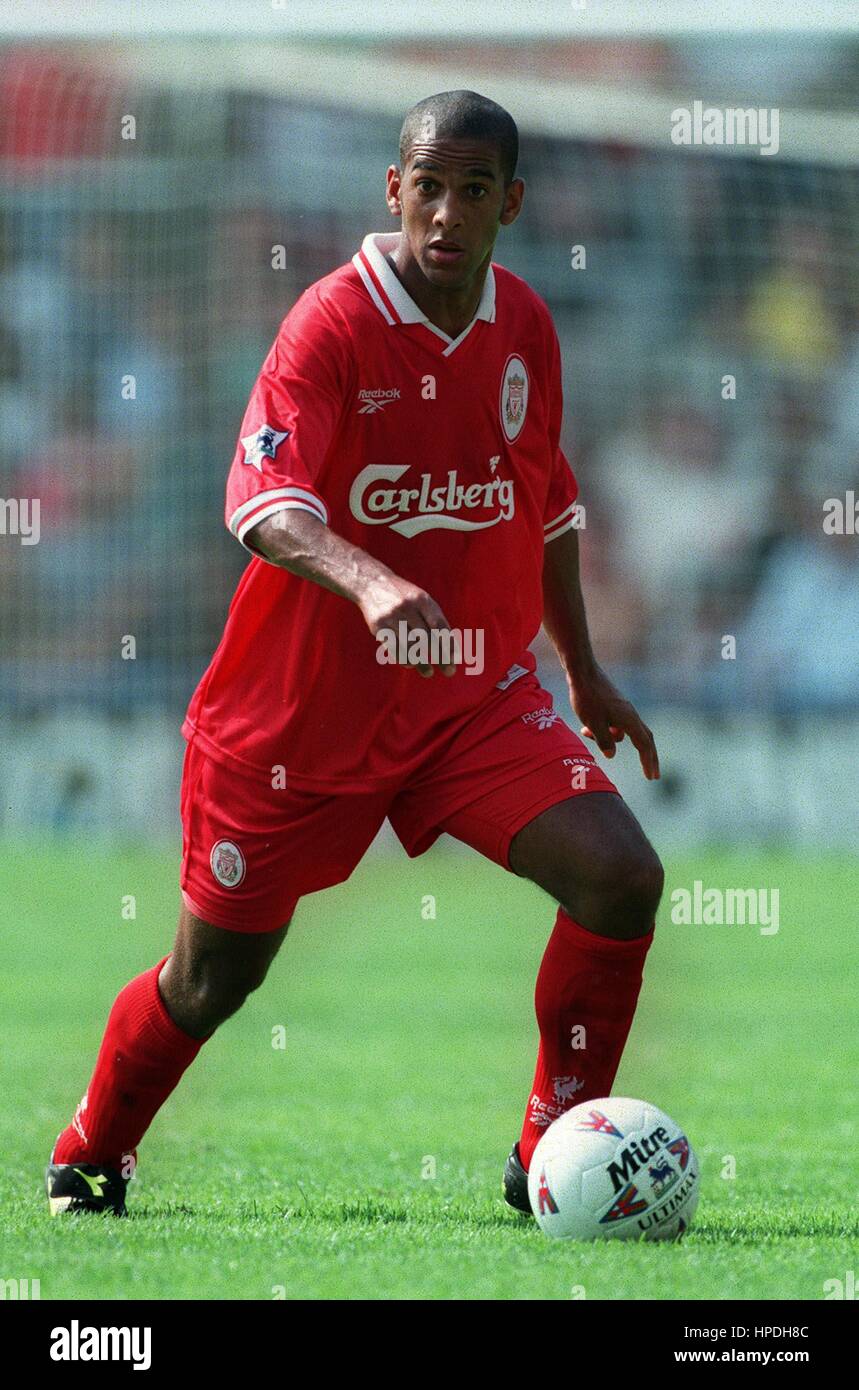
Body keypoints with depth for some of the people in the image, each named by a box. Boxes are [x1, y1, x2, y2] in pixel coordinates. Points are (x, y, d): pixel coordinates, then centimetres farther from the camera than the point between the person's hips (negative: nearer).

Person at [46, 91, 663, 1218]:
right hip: (304, 706, -4)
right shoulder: (333, 323, -16)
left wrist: (584, 671, 21)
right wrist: (370, 584, -47)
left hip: (477, 695, 4)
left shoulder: (526, 328, 2)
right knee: (215, 977, 6)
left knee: (621, 875, -17)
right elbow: (262, 503, -30)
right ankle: (88, 1158, 34)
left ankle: (552, 1158, -2)